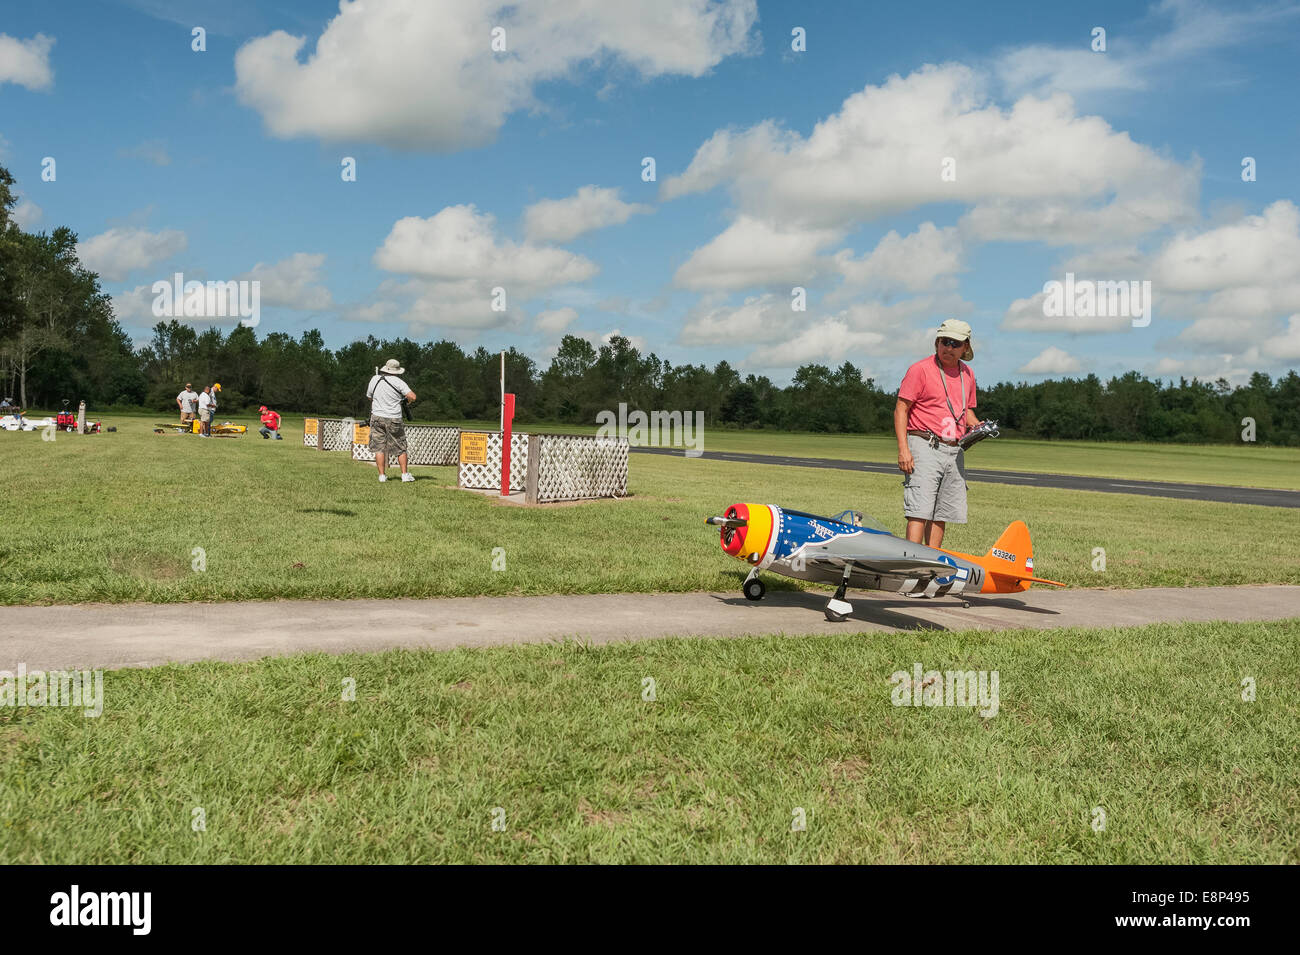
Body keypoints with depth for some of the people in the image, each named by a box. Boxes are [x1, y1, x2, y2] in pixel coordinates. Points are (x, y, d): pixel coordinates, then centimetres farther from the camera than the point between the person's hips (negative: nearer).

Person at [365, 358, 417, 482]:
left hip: (377, 417, 3)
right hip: (394, 419, -3)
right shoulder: (398, 382, -10)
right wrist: (408, 398, 5)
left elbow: (369, 397, 17)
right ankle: (405, 474, 8)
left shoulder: (374, 380, 2)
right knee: (401, 448, 8)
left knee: (379, 447, 5)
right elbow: (412, 397, -17)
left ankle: (382, 475, 1)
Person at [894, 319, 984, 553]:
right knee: (920, 511, -14)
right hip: (925, 447, -6)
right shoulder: (920, 369, -5)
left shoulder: (967, 374, 15)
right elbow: (901, 409, -7)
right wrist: (903, 448, -17)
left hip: (954, 451, 7)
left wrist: (975, 425, 4)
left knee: (942, 513, 7)